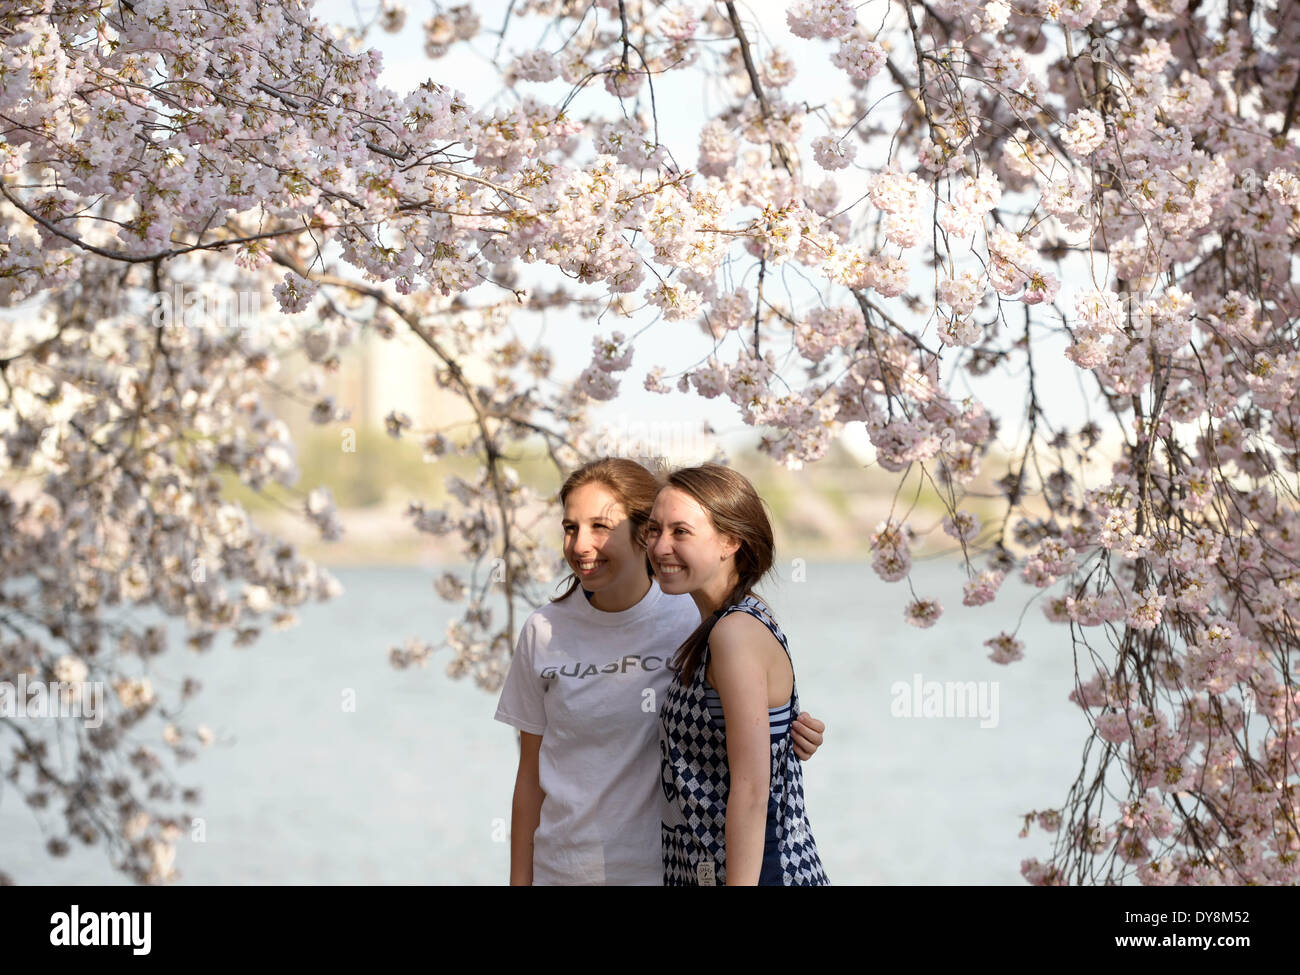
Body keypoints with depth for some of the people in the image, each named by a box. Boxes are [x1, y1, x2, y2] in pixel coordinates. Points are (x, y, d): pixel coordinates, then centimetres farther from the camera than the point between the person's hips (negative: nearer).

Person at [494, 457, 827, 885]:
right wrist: (519, 879, 3)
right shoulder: (544, 632, -1)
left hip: (670, 868, -1)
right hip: (561, 870, 1)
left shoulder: (694, 621, -6)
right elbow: (531, 774, 5)